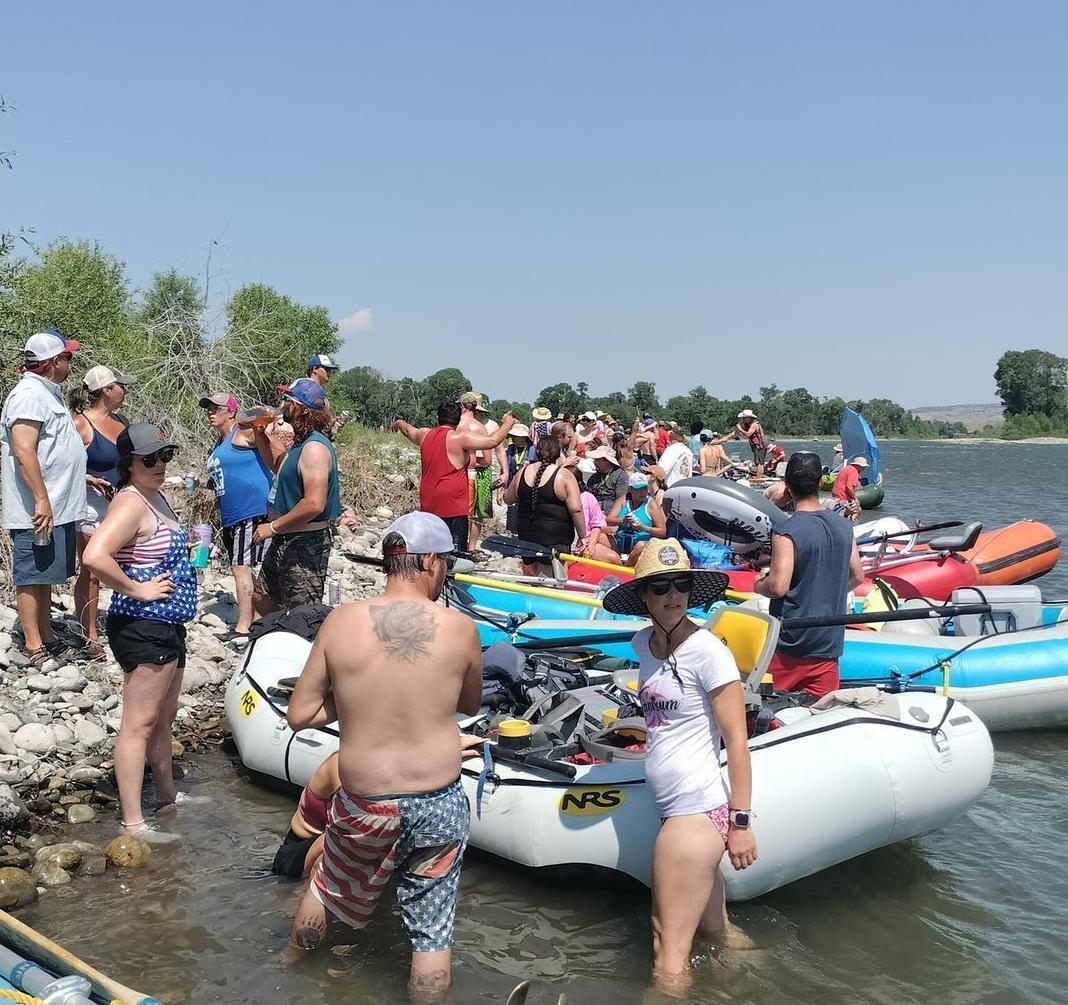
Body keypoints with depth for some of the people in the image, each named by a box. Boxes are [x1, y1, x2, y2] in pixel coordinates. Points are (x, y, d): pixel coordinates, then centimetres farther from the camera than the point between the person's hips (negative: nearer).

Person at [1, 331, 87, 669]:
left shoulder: (48, 393, 18)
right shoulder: (30, 394, -14)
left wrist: (86, 479, 27)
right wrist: (42, 500, -24)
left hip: (58, 508, 10)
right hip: (38, 510, -10)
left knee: (45, 575, 15)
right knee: (32, 577, -2)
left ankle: (46, 638, 24)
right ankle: (34, 647, 4)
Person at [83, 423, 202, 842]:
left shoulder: (157, 497, 13)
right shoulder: (131, 502, -18)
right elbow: (94, 556, -33)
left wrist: (188, 551, 11)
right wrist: (137, 590, -23)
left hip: (167, 625, 10)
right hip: (142, 627, -10)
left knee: (164, 718, 22)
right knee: (140, 723, -5)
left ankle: (167, 794, 38)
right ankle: (132, 822, 1)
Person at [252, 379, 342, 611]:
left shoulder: (314, 447, -23)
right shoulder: (301, 442, 10)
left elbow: (314, 504, -32)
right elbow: (278, 468, 31)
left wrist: (273, 527, -23)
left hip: (305, 545, -11)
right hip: (285, 542, 11)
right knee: (261, 598, 23)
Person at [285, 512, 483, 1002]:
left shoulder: (341, 621, -12)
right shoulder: (460, 628, -11)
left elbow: (299, 715, -7)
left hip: (365, 805, 2)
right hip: (440, 805, -1)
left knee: (325, 889, 29)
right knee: (432, 934, 13)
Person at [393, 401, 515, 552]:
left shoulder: (425, 435, 9)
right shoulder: (459, 438, -11)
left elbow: (408, 430, 32)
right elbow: (493, 441, -16)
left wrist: (399, 423, 55)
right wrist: (507, 424, 3)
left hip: (427, 507, 7)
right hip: (453, 509, -7)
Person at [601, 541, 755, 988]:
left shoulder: (707, 650, -15)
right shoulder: (642, 644, 5)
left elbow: (737, 740, -14)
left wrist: (741, 820, -14)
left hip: (697, 810, -8)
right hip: (673, 807, 8)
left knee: (668, 956, 0)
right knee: (715, 930, 24)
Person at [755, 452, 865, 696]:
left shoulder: (786, 530, -17)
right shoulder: (843, 526, 3)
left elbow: (778, 587, -21)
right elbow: (857, 577, 11)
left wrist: (759, 586, 0)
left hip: (790, 642, -5)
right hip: (829, 643, 5)